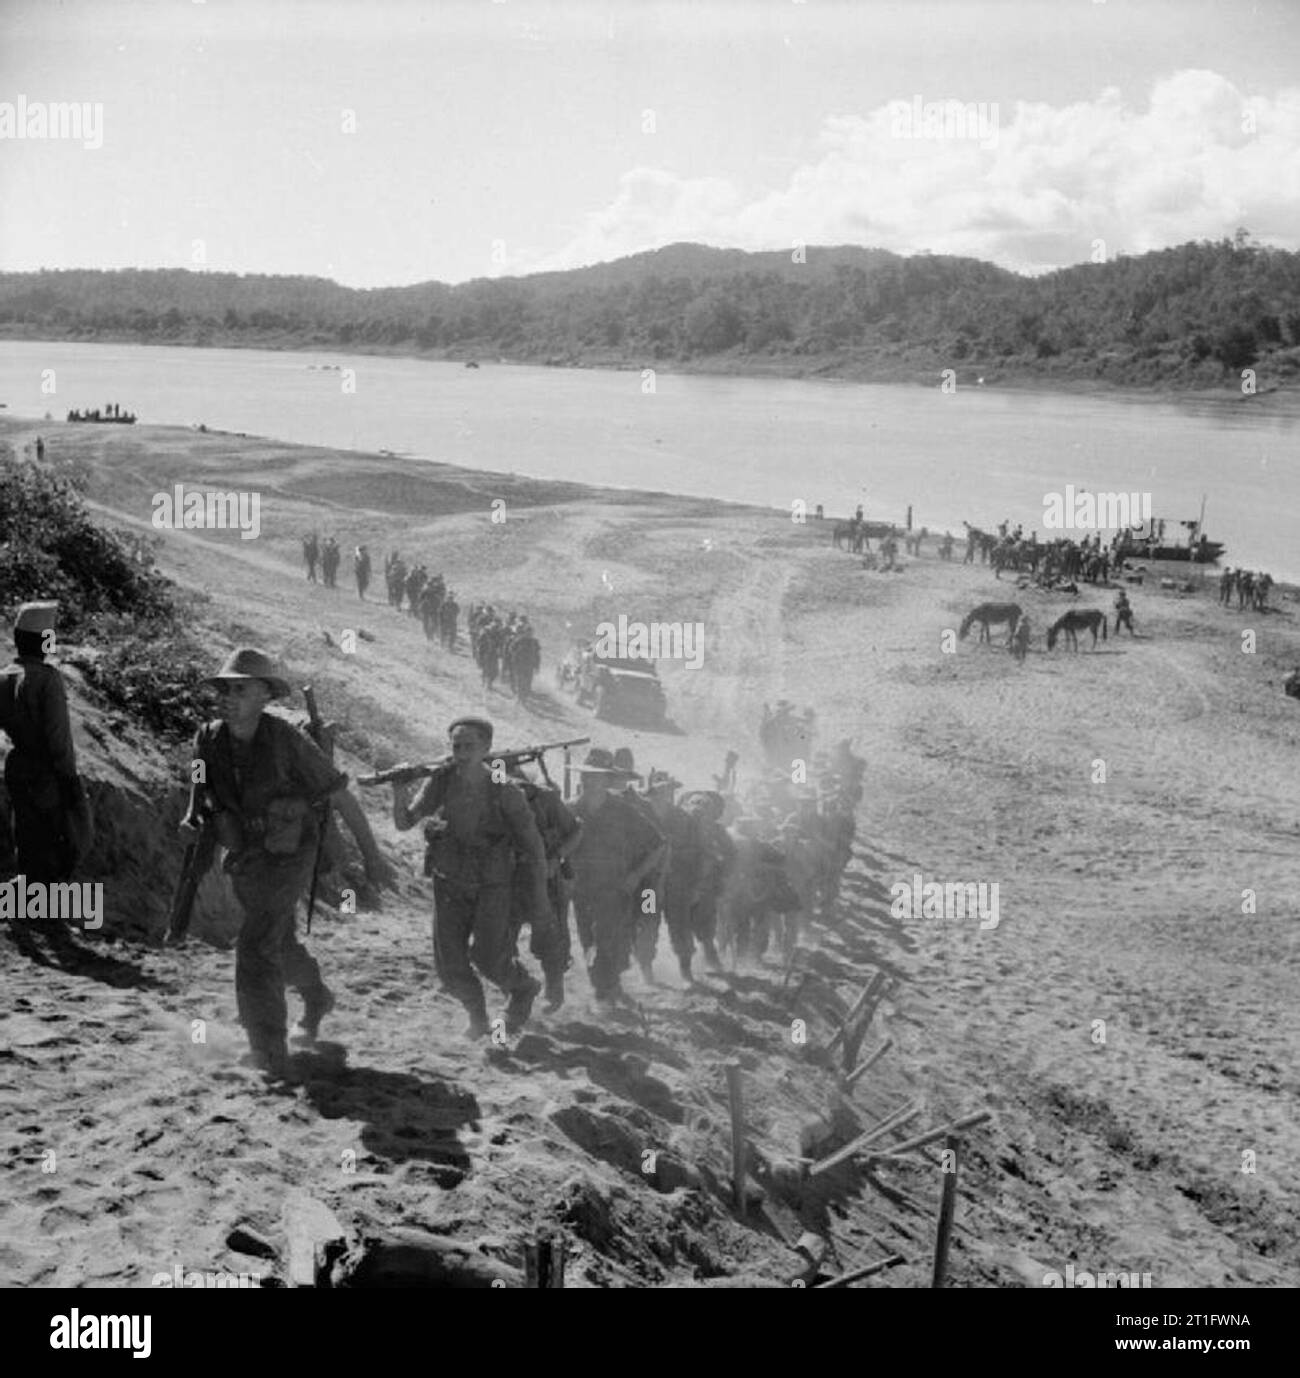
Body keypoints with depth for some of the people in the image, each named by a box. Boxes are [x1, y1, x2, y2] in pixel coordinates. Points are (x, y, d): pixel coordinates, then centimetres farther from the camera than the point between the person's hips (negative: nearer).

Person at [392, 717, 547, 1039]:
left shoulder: (504, 791, -17)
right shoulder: (441, 781, -10)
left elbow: (533, 847, -10)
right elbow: (404, 823, -10)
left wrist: (539, 900, -9)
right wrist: (399, 791, -30)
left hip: (491, 886, -3)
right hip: (449, 885, 3)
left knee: (488, 959, -12)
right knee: (450, 967, 0)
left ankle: (522, 988, 22)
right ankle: (478, 1016, 29)